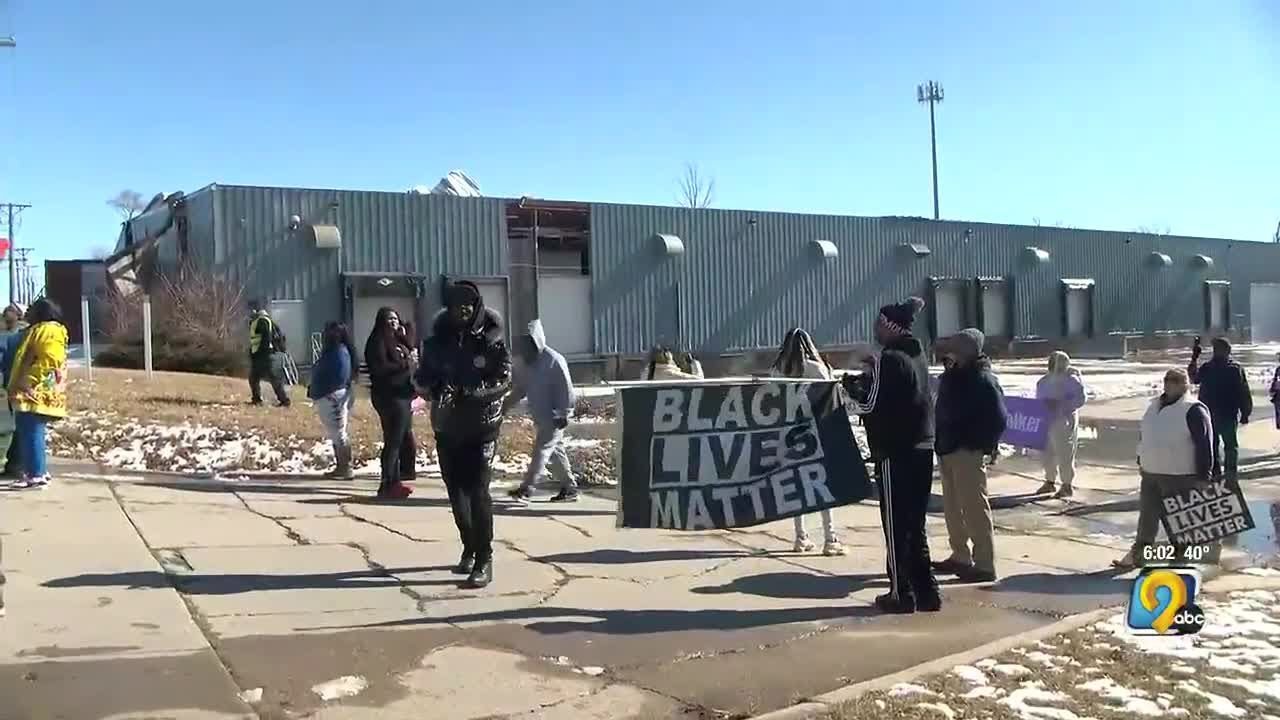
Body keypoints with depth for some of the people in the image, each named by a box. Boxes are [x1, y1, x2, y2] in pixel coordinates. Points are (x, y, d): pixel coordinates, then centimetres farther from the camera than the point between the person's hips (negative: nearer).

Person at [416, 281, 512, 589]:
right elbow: (422, 378, 6)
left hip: (482, 425, -4)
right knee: (456, 490, 11)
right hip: (447, 425, 4)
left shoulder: (492, 339, -8)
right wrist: (436, 389, -18)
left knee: (477, 489, -12)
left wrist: (465, 391, -29)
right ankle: (469, 549, 30)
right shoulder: (438, 339, 3)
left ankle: (484, 560, -7)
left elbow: (503, 381, -14)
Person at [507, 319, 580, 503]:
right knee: (555, 452, 11)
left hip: (553, 418, -9)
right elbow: (524, 387, 22)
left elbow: (566, 389, -17)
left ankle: (526, 488, -7)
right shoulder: (531, 362, 13)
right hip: (541, 417, 9)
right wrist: (507, 403, 17)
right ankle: (569, 488, 17)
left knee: (541, 450, -8)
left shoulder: (554, 360, -14)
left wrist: (563, 414, -19)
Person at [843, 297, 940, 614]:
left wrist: (851, 387, 2)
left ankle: (902, 594, 6)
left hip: (896, 452, -8)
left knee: (895, 526, 1)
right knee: (915, 525, 14)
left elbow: (870, 405, -15)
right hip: (922, 448, 8)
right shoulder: (917, 355, 12)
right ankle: (926, 591, 16)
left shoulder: (889, 359, -14)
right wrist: (869, 379, 14)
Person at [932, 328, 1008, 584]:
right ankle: (960, 557, 28)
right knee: (952, 507, 16)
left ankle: (984, 565, 1)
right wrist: (941, 441, 10)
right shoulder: (953, 374, 11)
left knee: (974, 508, -5)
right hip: (949, 450, 9)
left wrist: (984, 446, -15)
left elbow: (999, 418, -17)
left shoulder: (982, 380, -15)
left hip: (969, 452, -9)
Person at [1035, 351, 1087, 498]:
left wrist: (1061, 405, -23)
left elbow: (1080, 399, -15)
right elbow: (1039, 398, 23)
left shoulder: (1070, 379, -9)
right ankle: (1050, 482, 27)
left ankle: (1068, 486, 4)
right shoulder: (1044, 380, 13)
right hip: (1046, 421, 8)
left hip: (1063, 422, -8)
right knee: (1046, 453, 13)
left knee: (1064, 454, -4)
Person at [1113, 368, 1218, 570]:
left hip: (1181, 477, -7)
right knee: (1147, 515, 11)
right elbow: (1142, 435, 21)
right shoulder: (1155, 406, 11)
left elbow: (1204, 445, -15)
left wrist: (1203, 477, -17)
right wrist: (1141, 461, 19)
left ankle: (1180, 553, 16)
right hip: (1150, 474, 7)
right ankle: (1138, 553, 19)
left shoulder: (1194, 410, -13)